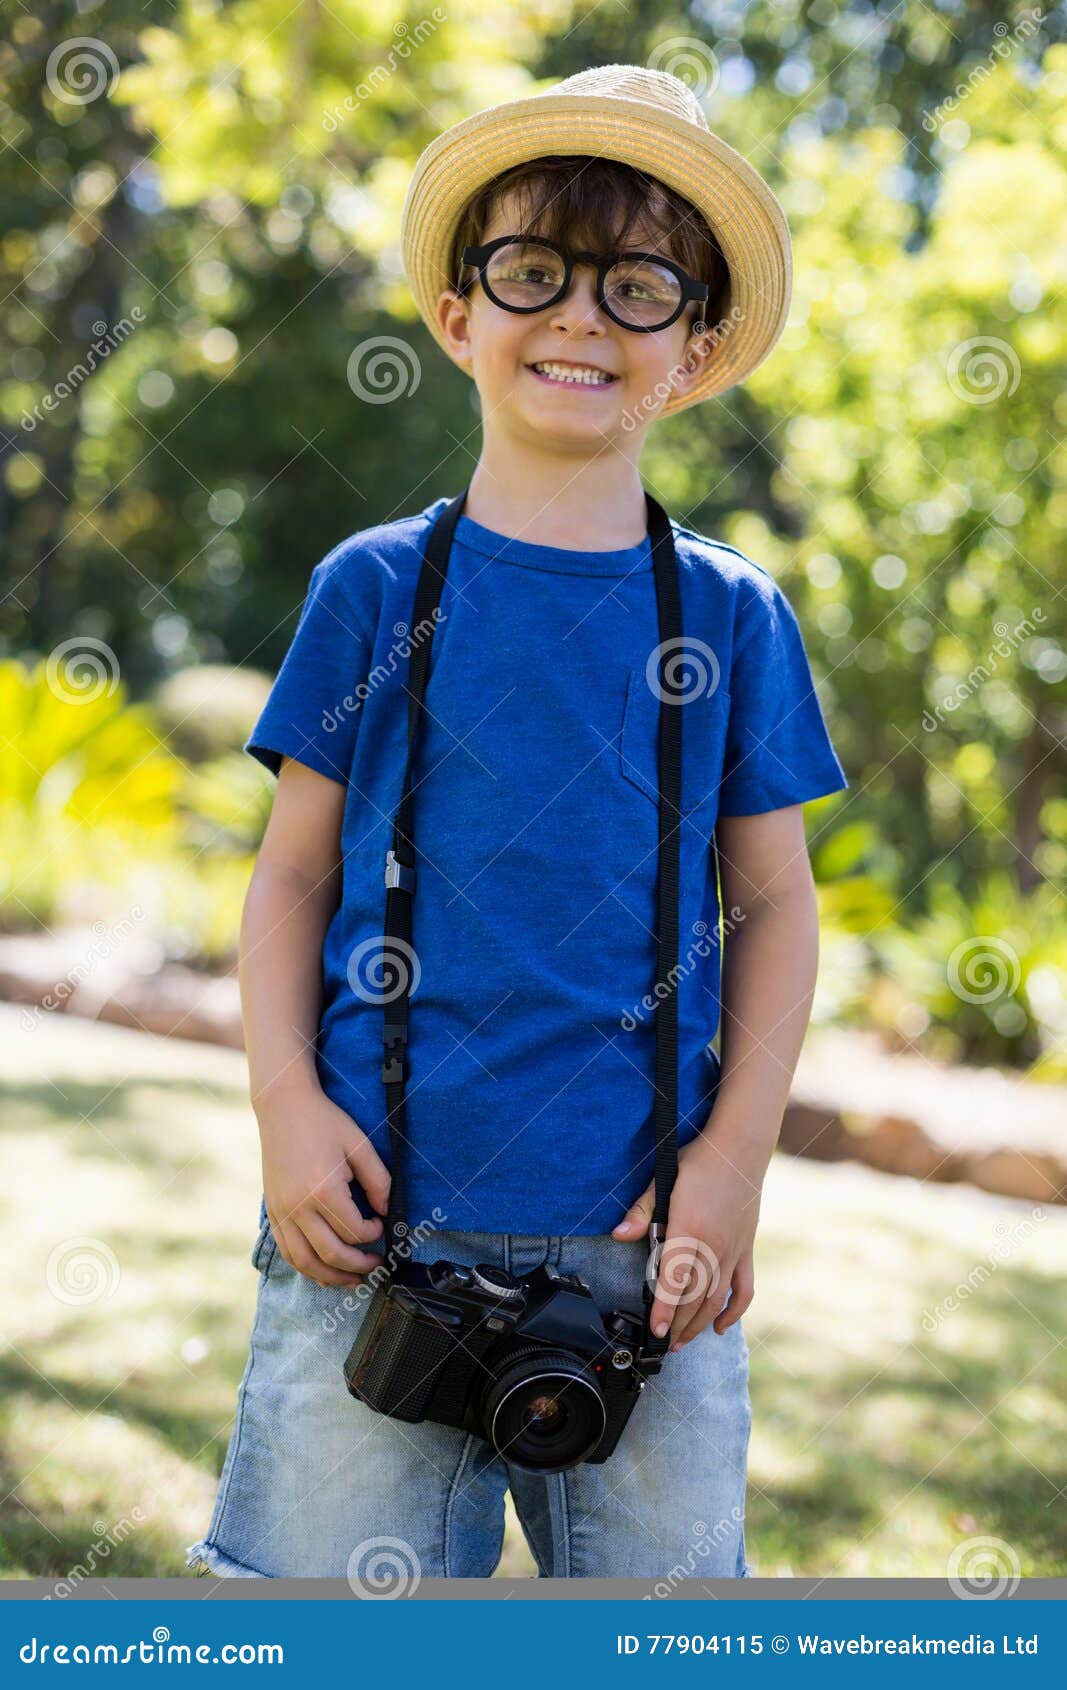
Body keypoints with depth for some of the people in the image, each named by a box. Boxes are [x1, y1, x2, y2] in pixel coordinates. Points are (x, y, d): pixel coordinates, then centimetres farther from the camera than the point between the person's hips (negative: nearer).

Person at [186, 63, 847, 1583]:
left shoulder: (735, 617, 7)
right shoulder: (374, 590, 5)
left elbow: (775, 902, 8)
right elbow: (295, 875, 7)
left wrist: (736, 1153, -2)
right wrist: (289, 1103, -6)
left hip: (643, 1232, 1)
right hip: (377, 1215, 0)